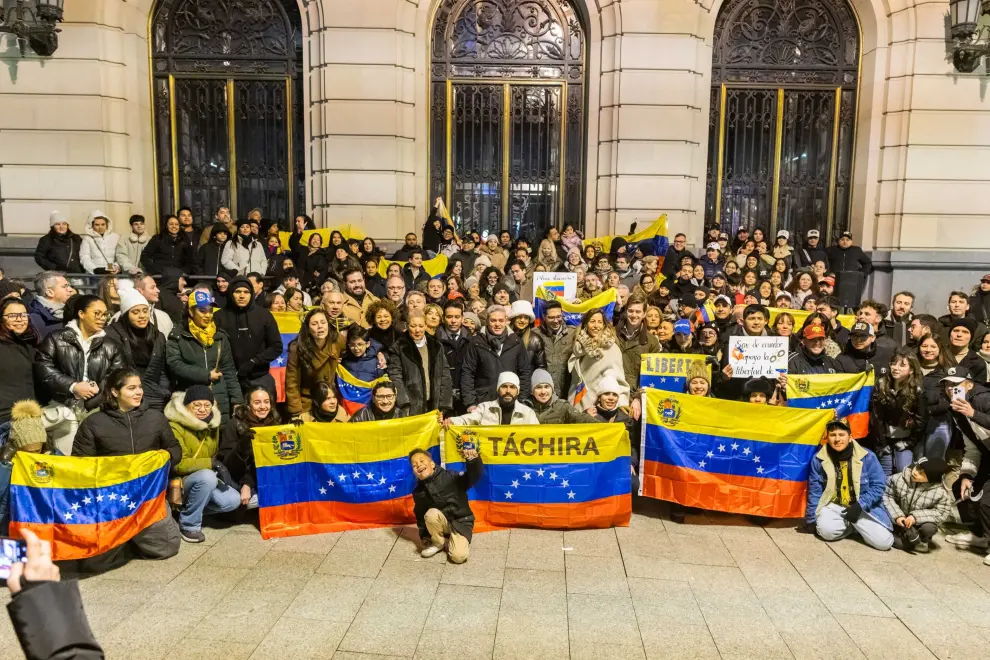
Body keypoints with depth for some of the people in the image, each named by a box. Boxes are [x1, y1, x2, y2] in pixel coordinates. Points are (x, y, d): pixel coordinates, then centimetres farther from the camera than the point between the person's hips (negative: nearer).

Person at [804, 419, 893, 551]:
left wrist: (860, 505, -17)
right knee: (827, 530, -29)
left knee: (884, 542, -18)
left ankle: (859, 526, 14)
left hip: (864, 507, 0)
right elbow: (814, 492, 1)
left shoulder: (868, 457, -7)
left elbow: (877, 486, -5)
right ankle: (852, 526, 5)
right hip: (834, 506, 1)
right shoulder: (819, 460, -5)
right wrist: (812, 520, 1)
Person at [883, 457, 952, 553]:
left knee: (929, 528, -32)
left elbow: (942, 513, -17)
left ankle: (923, 540, 3)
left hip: (919, 524, 1)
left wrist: (916, 516, -27)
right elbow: (887, 496, -9)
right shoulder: (899, 478, -20)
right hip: (899, 522, -1)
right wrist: (897, 515, -21)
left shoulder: (940, 492, -22)